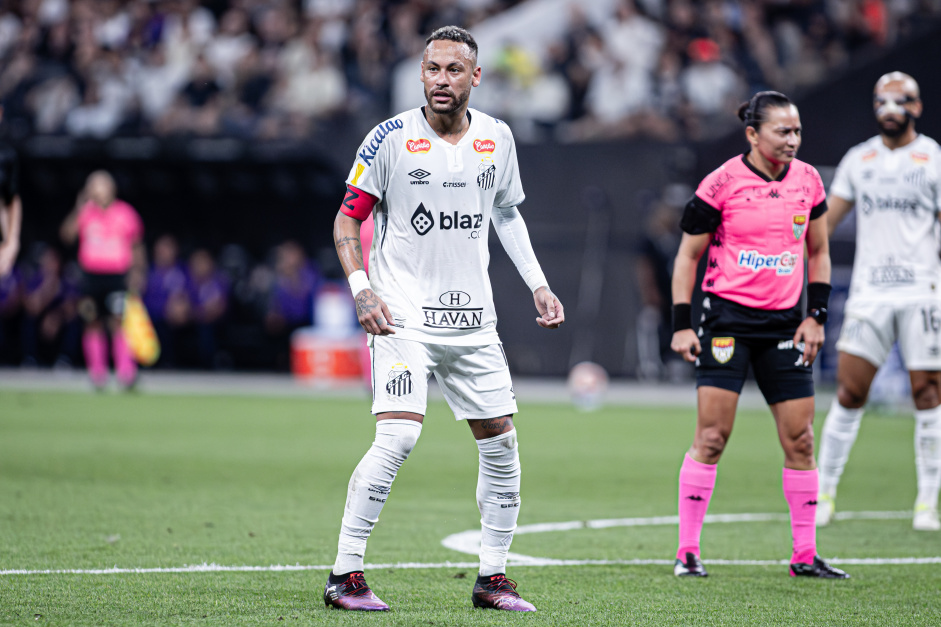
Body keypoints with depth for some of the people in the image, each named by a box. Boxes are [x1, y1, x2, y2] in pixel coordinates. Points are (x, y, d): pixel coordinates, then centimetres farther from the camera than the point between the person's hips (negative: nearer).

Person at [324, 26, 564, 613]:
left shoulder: (497, 139, 5)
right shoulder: (392, 138, -7)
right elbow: (349, 216, -1)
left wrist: (538, 285, 12)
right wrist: (362, 289, -14)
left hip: (473, 319, 5)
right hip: (404, 316, -5)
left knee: (501, 441, 4)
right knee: (398, 437, -19)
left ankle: (493, 576, 17)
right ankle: (345, 574, -11)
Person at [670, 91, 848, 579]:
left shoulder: (808, 180, 5)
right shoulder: (722, 183, -8)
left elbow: (818, 251, 16)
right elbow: (688, 254, -1)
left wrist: (816, 315, 6)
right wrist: (681, 323, -6)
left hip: (784, 321, 4)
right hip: (728, 317, -4)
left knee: (800, 438, 2)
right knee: (711, 435, -9)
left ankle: (805, 554, 11)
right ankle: (687, 551, -2)